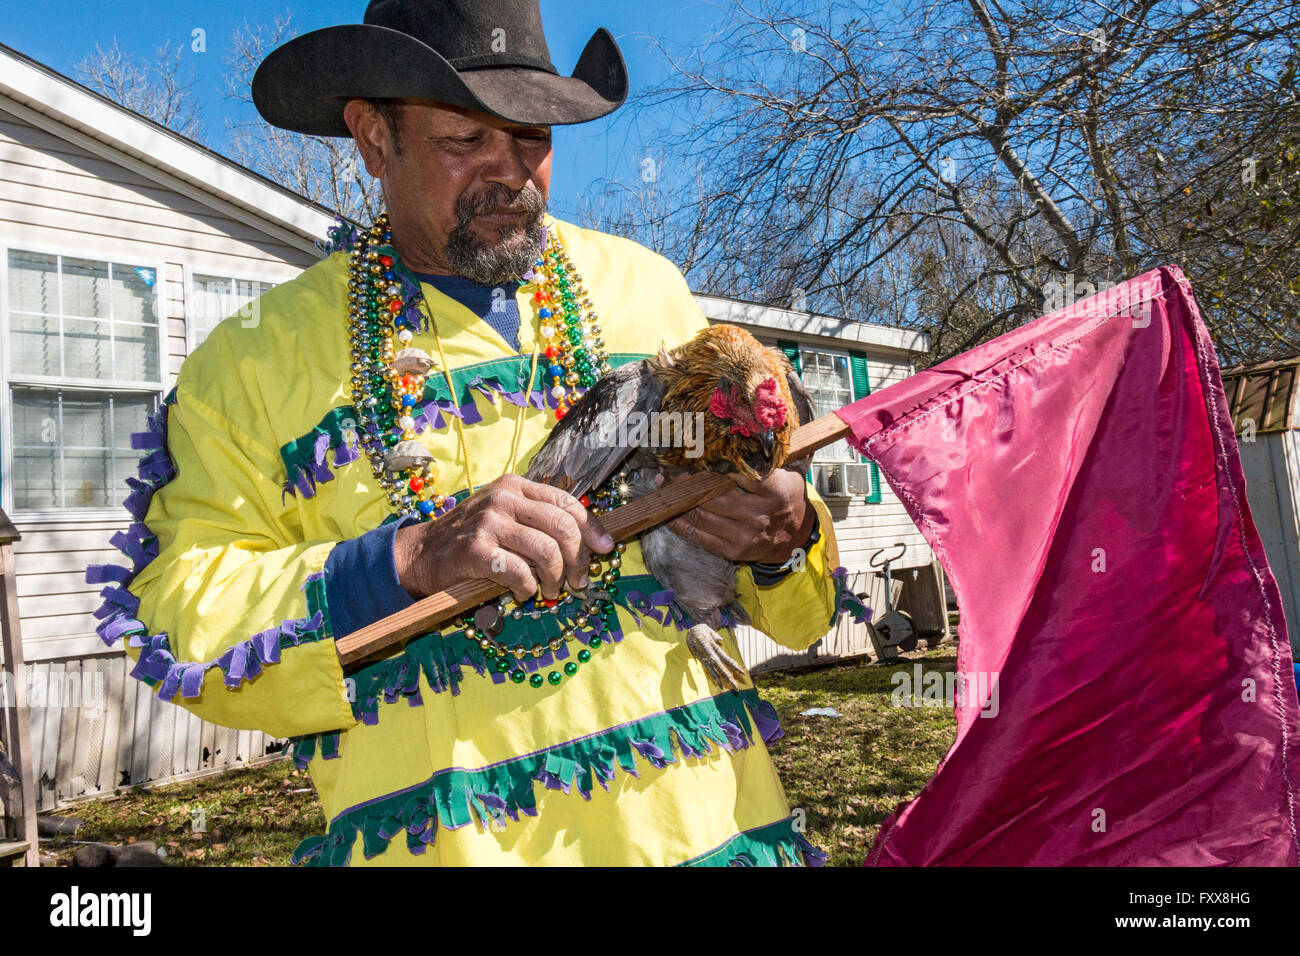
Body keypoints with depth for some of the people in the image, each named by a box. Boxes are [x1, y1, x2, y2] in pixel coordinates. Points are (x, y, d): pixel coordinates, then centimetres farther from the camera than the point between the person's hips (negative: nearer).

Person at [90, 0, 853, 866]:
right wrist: (406, 563, -22)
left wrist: (785, 537, -13)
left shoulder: (651, 291, 5)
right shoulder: (256, 358, -1)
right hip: (437, 838, -2)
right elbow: (182, 617, -8)